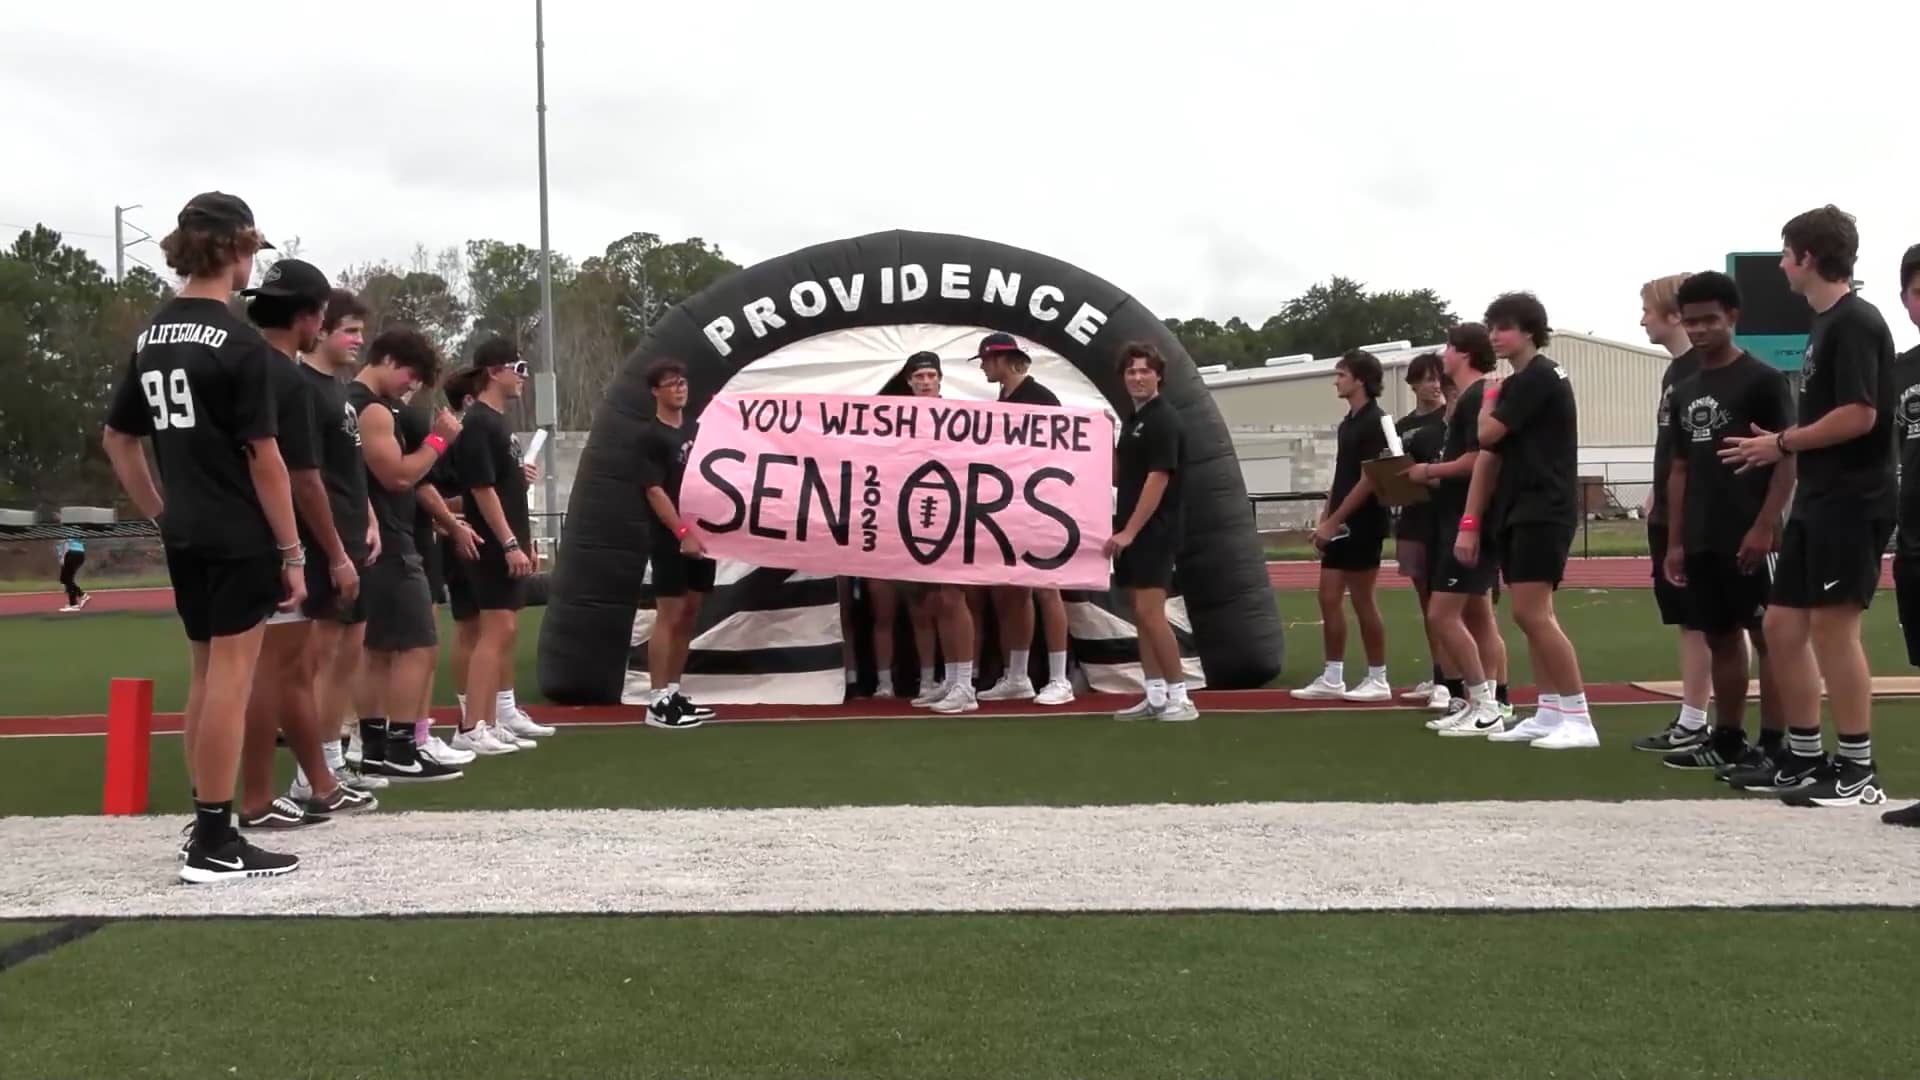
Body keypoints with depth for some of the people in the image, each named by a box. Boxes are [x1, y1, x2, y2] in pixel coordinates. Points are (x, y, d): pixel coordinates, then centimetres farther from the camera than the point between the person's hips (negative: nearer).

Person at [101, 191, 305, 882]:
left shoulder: (152, 337, 10)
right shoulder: (240, 344, -13)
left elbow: (117, 440, 15)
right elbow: (263, 458, -14)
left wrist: (161, 514, 20)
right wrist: (292, 551, -9)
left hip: (185, 538, 7)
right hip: (240, 539, -7)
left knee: (205, 677, 16)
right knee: (230, 680, -3)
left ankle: (204, 826, 23)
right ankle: (215, 845, 2)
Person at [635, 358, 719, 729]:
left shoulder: (697, 429, 13)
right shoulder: (651, 437, -8)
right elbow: (654, 491, -15)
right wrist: (683, 531, -22)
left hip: (702, 535, 7)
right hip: (670, 541, -7)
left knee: (689, 616, 10)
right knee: (668, 617, -7)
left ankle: (674, 692, 18)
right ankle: (658, 701, -5)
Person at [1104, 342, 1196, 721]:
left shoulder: (1163, 420, -12)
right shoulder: (1132, 420, 16)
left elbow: (1158, 479, -18)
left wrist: (1129, 531, -21)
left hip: (1153, 533, -9)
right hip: (1132, 533, 9)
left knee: (1151, 612, -13)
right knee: (1140, 614, 8)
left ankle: (1180, 697, -9)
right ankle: (1155, 696, 12)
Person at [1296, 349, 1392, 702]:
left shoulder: (1374, 421, -13)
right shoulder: (1347, 422, 14)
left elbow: (1369, 479, -18)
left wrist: (1333, 521, -17)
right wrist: (1324, 519, 12)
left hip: (1362, 525, -9)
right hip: (1341, 526, 9)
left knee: (1362, 601, -2)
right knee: (1328, 597, 8)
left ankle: (1377, 680, 7)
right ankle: (1332, 678, 14)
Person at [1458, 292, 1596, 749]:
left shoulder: (1539, 376, -11)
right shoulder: (1519, 383, 19)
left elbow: (1486, 434, -15)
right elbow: (1491, 455, 16)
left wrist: (1489, 399, 6)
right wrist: (1471, 521, 12)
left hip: (1545, 510, -10)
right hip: (1520, 511, 10)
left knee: (1533, 613, -14)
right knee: (1530, 615, 10)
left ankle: (1578, 719, -11)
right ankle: (1550, 714, 14)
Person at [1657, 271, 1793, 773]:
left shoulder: (1763, 380, -5)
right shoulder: (1684, 391, 15)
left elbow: (1788, 458, -8)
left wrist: (1764, 527, -16)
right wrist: (1675, 541, 12)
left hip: (1749, 537, -7)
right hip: (1702, 541, 7)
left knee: (1768, 636, -3)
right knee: (1721, 637, 12)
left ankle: (1775, 746, -1)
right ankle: (1727, 740, 20)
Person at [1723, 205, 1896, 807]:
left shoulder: (1855, 323, -13)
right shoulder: (1826, 324, 17)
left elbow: (1859, 416, -21)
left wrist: (1781, 444, -11)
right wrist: (1782, 447, 9)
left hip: (1851, 501, -10)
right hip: (1818, 501, 10)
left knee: (1832, 627, -6)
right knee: (1783, 625, 10)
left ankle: (1858, 772, 2)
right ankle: (1804, 759, 19)